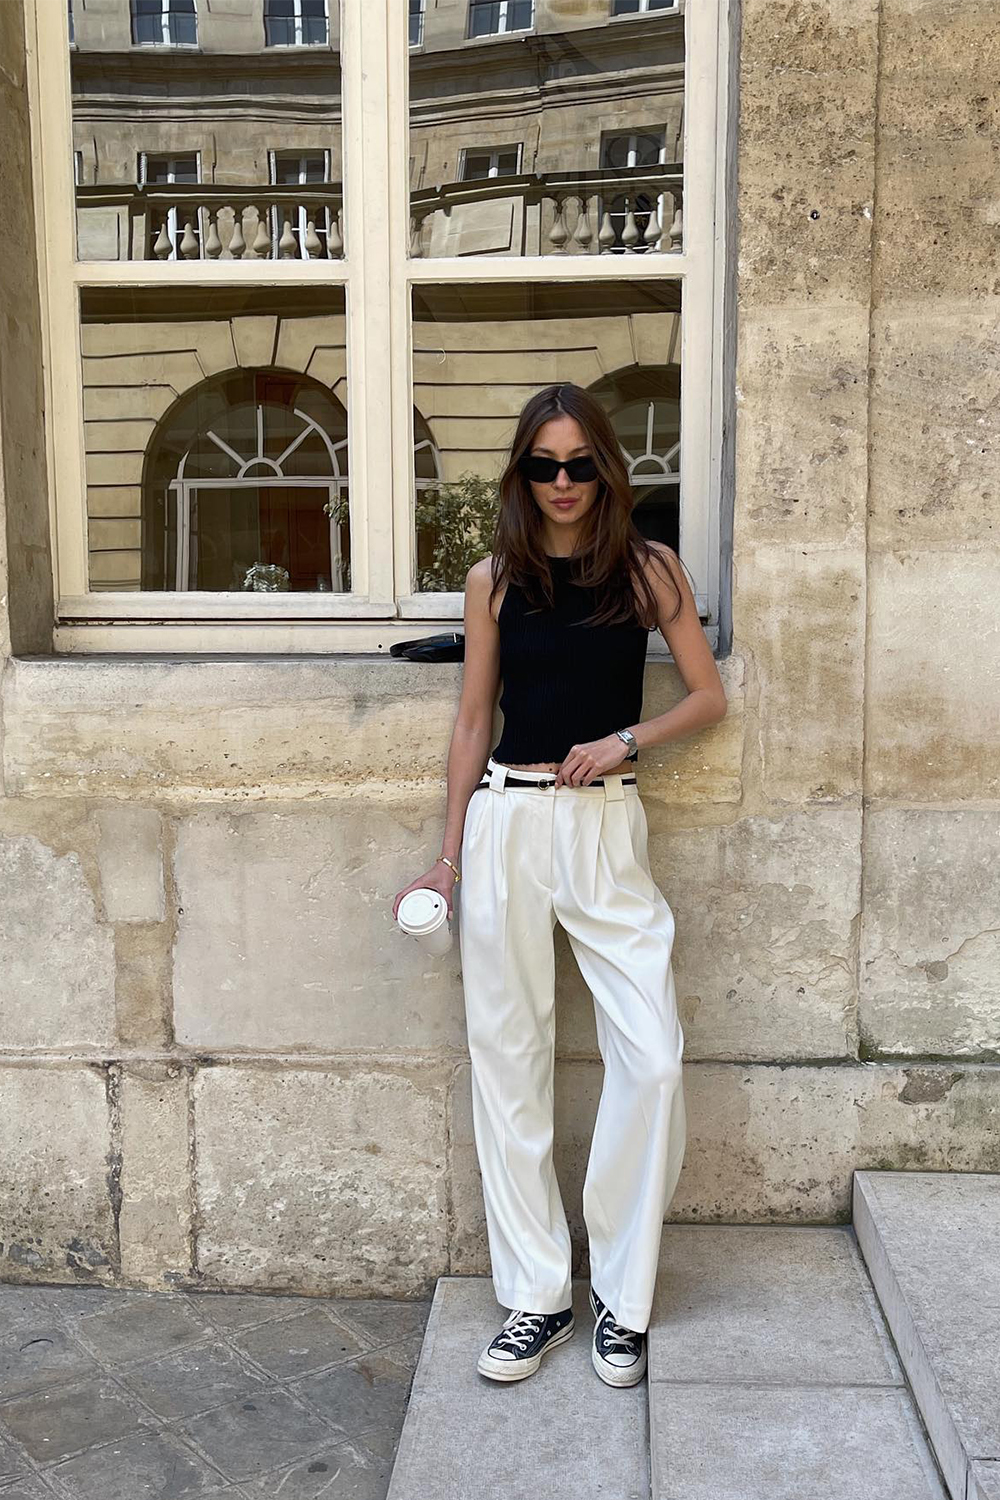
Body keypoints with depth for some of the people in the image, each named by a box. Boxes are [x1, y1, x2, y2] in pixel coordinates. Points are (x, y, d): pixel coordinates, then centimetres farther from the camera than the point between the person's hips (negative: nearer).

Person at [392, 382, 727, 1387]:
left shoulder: (648, 569, 4)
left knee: (651, 1059, -7)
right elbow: (473, 720, 10)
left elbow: (709, 697, 8)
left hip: (606, 825, -1)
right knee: (507, 1058, 4)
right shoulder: (495, 578, 7)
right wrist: (451, 856, 8)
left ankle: (622, 1296, 12)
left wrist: (625, 740, -9)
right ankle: (537, 1295, 18)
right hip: (507, 823, 1)